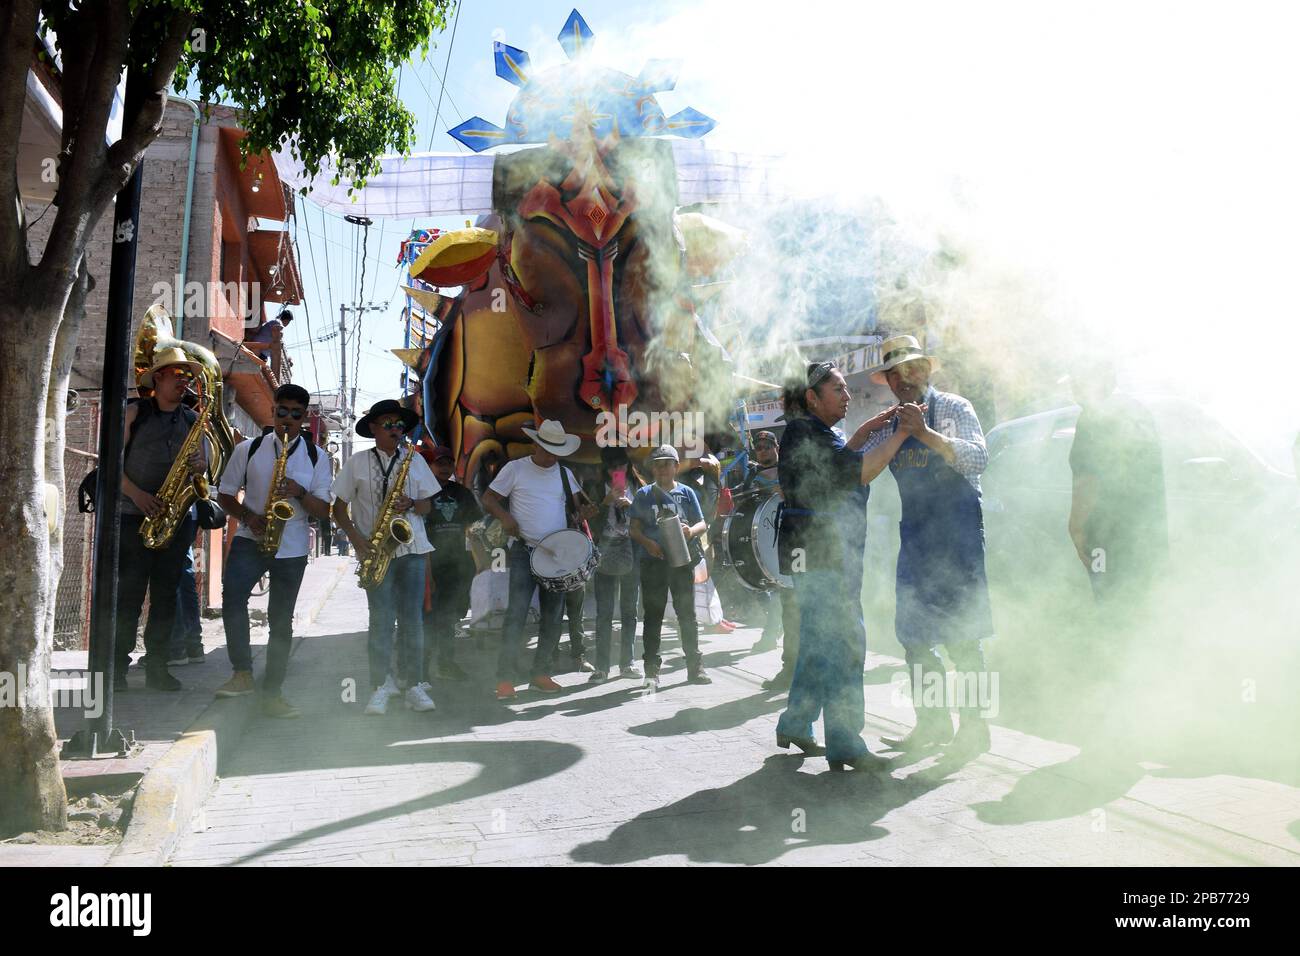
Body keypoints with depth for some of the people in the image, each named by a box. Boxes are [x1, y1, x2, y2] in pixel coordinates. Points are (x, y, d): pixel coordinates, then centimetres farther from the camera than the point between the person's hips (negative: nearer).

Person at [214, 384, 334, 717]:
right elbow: (225, 494, 9)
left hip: (292, 547, 1)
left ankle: (271, 693, 12)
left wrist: (300, 493, -18)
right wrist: (247, 516, -11)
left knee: (281, 621, 4)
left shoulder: (316, 458, 4)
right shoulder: (248, 449, 4)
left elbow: (324, 509, 2)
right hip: (250, 539, -1)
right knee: (232, 594, -28)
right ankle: (242, 674, -20)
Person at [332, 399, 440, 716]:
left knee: (412, 617, 1)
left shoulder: (414, 460, 11)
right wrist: (357, 540, -8)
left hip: (412, 548, 2)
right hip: (376, 550, -2)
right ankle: (381, 687, 0)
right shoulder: (357, 462, 4)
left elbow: (428, 505, 12)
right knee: (381, 618, -5)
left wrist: (410, 505, -10)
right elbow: (339, 507, 4)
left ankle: (413, 684, 7)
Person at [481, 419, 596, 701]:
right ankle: (506, 678, -11)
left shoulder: (565, 474, 11)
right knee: (517, 612, -14)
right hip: (525, 552, -5)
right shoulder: (515, 469, 0)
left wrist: (584, 510, -10)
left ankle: (541, 673, 18)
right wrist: (504, 516, -16)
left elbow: (576, 502, 14)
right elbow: (488, 498, 3)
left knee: (553, 616, 7)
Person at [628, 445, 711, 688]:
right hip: (653, 561, -1)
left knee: (687, 613, 5)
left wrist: (691, 531, -14)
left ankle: (694, 667, 12)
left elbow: (702, 523, 8)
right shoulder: (644, 495, 6)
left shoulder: (686, 493, 9)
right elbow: (633, 528, 4)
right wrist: (648, 543, -15)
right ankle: (651, 669, 6)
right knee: (653, 615, 2)